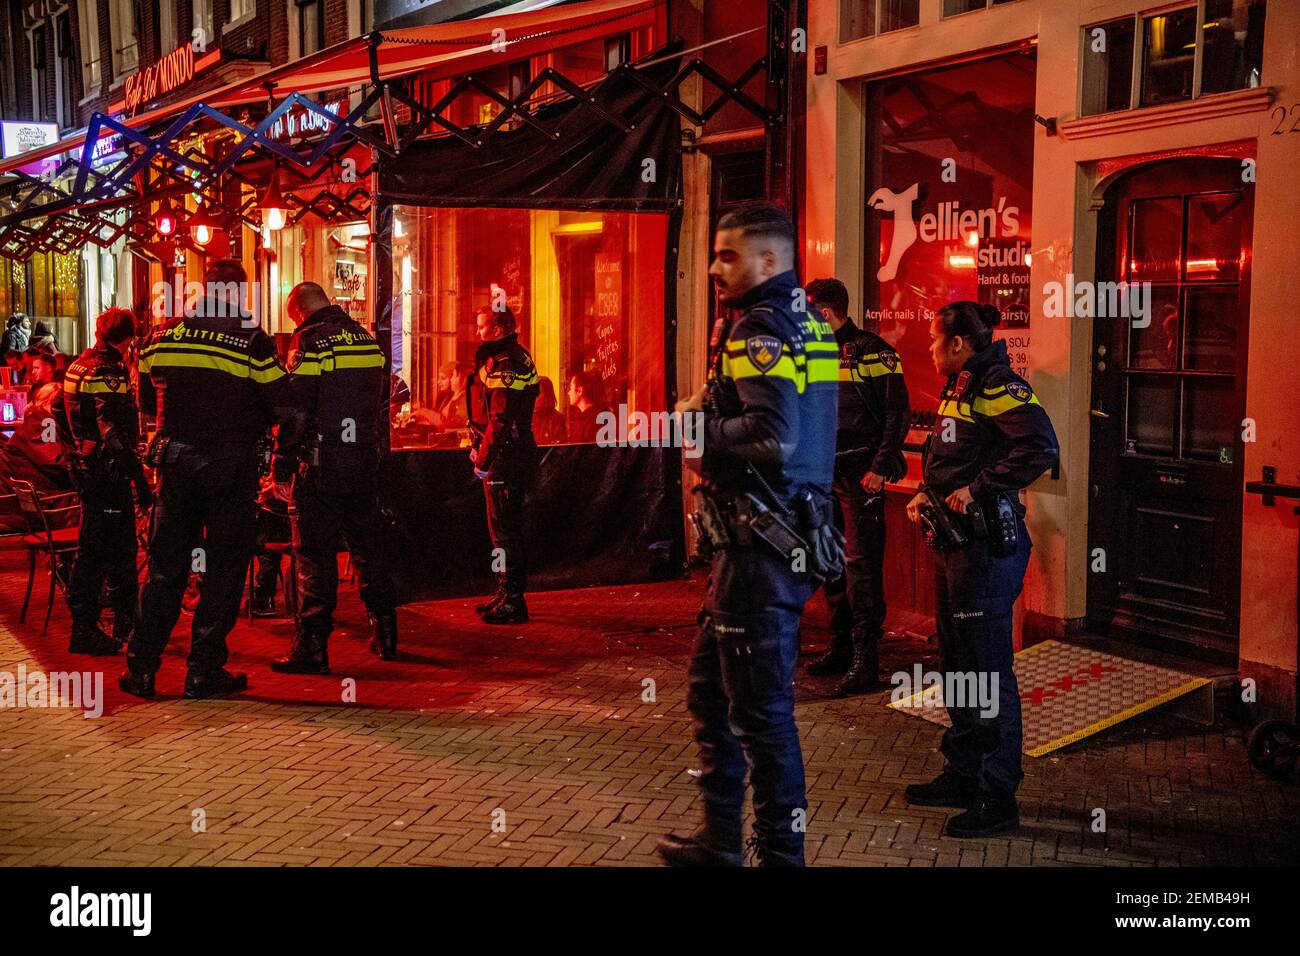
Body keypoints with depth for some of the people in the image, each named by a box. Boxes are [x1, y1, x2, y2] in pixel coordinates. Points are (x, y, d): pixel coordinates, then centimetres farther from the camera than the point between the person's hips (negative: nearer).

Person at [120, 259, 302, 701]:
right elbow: (284, 409, -11)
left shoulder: (162, 336, 4)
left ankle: (142, 667, 13)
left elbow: (147, 401, 14)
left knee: (166, 564, 12)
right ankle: (204, 670, 8)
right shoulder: (251, 339, -9)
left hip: (176, 461, 4)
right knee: (225, 566, 6)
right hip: (231, 465, -4)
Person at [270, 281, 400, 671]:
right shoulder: (367, 339, 12)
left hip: (322, 464, -7)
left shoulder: (310, 341, -10)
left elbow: (295, 411, -14)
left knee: (315, 554, -4)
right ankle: (385, 634, 22)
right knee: (369, 547, 16)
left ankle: (312, 646, -5)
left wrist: (283, 469, -10)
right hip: (365, 462, 7)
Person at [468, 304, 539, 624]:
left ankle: (512, 601, -1)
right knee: (508, 527, 16)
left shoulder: (503, 364, -17)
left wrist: (484, 459, -18)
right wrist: (481, 447, 15)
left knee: (504, 529, -5)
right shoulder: (516, 357, 16)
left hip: (505, 457, -11)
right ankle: (508, 594, 25)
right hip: (516, 454, 11)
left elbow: (501, 419, -23)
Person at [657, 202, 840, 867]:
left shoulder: (759, 330, -16)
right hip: (790, 536, 11)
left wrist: (698, 424, -13)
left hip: (760, 549, -11)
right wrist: (716, 405, 10)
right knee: (711, 689, 20)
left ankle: (781, 853, 7)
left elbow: (773, 436, -29)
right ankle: (719, 840, 32)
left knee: (759, 710, -2)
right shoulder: (811, 324, 14)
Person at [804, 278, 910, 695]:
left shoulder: (871, 350, -10)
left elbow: (898, 413, -13)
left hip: (860, 476, -8)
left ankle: (866, 662, -7)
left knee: (860, 564, -9)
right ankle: (840, 649, 24)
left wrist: (879, 468, -18)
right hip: (826, 474, 8)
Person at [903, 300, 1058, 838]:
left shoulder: (998, 387, -14)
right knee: (955, 666, 17)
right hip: (952, 542, 11)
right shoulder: (958, 389, 16)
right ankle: (962, 775, 30)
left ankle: (999, 799, 2)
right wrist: (925, 495, 9)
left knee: (988, 670, -5)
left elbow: (1041, 447, -27)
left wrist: (977, 488, -23)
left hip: (987, 546, -11)